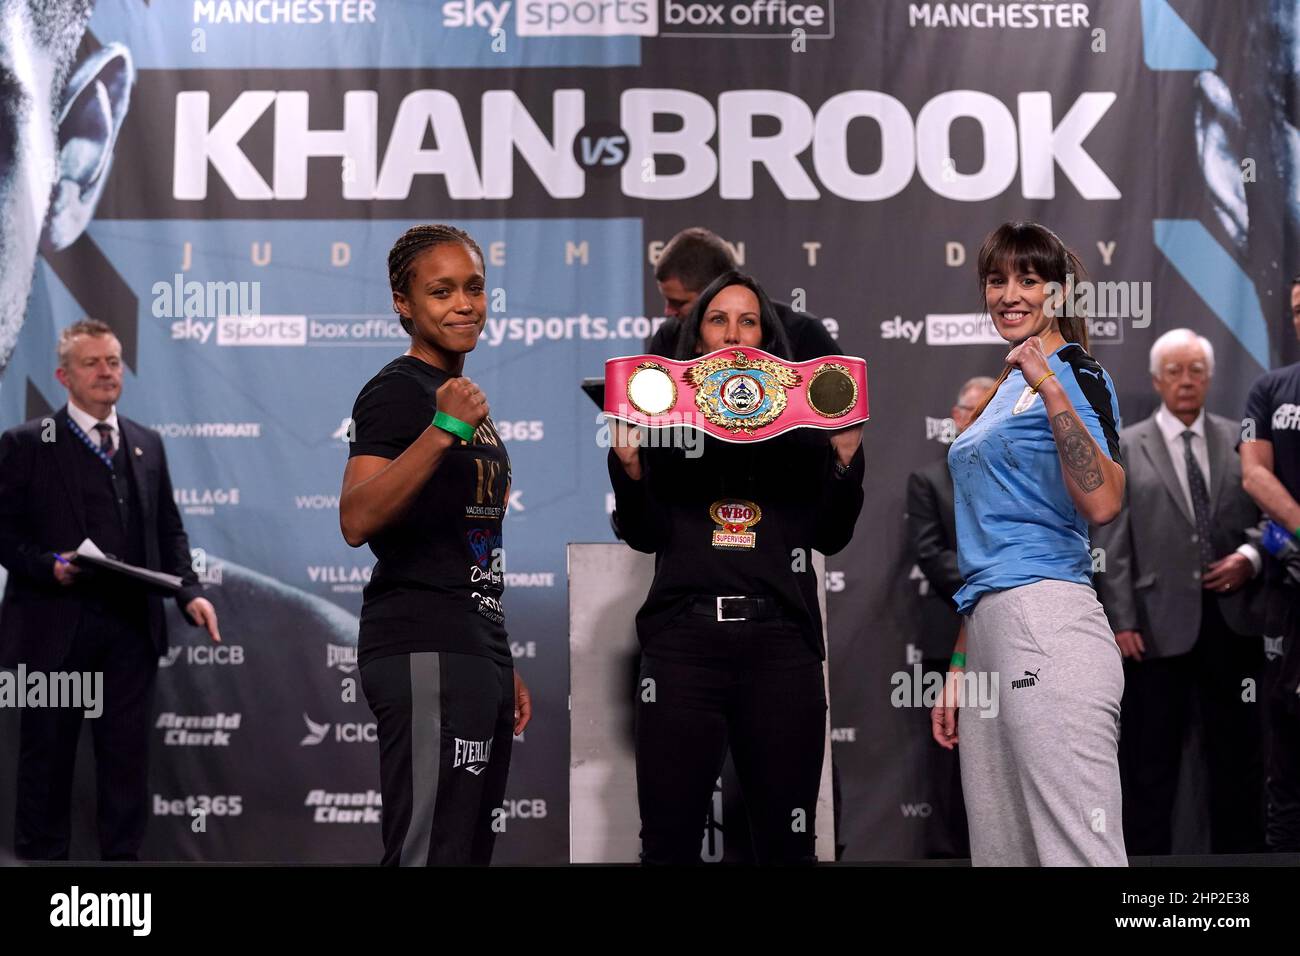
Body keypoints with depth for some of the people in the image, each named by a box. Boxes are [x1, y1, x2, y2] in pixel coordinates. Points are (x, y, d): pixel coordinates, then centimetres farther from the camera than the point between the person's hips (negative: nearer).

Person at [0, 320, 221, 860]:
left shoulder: (147, 444, 13)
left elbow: (169, 530, 14)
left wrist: (190, 592, 0)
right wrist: (50, 566, -21)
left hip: (132, 628, 4)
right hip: (56, 627, -4)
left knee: (128, 757, 8)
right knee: (46, 760, 7)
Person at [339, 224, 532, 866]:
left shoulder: (465, 399, 21)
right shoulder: (398, 390, -7)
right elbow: (356, 521, -23)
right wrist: (443, 430, -31)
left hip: (475, 653, 10)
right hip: (425, 652, -9)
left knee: (470, 849, 12)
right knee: (430, 852, -13)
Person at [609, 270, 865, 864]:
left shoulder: (803, 421, 12)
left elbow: (830, 537, 9)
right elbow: (646, 537, 6)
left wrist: (846, 458, -4)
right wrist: (628, 464, -9)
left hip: (780, 638, 1)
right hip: (683, 635, 0)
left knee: (786, 842, 3)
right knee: (668, 839, 1)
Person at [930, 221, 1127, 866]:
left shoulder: (1076, 373, -1)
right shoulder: (1003, 390, 24)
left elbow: (1102, 503, -20)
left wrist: (1051, 389, -24)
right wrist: (959, 667, 22)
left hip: (1046, 625, -9)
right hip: (988, 636, 9)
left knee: (1076, 850, -11)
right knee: (1000, 850, 9)